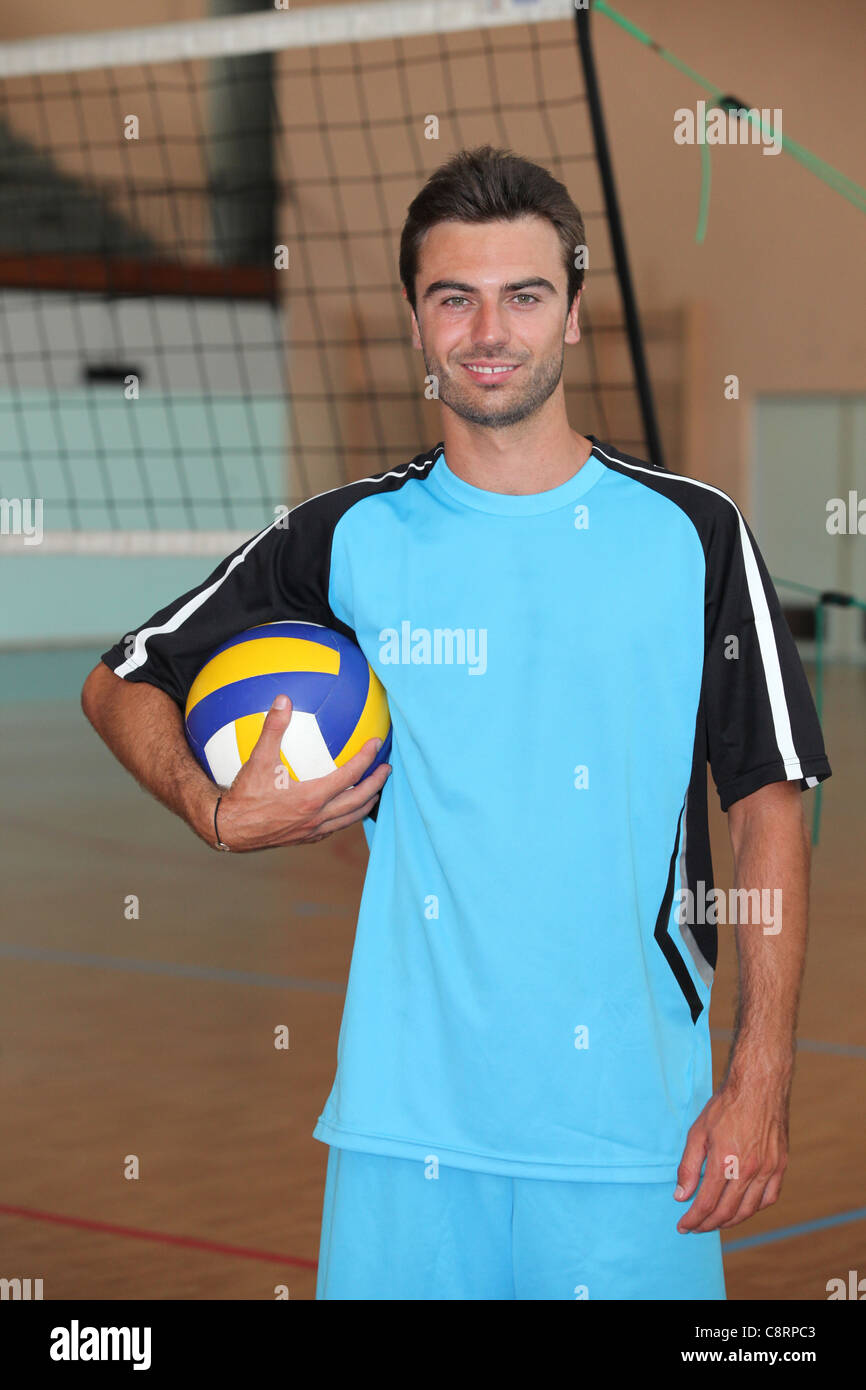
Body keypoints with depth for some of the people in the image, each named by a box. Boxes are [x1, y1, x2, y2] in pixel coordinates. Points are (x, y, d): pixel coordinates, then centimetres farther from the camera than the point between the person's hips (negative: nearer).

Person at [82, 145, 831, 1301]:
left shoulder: (692, 532, 2)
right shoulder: (351, 537, 4)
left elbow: (768, 808, 3)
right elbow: (122, 683, 14)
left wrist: (759, 1081, -4)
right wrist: (220, 814, -6)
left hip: (636, 1122, 0)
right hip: (408, 1115, 1)